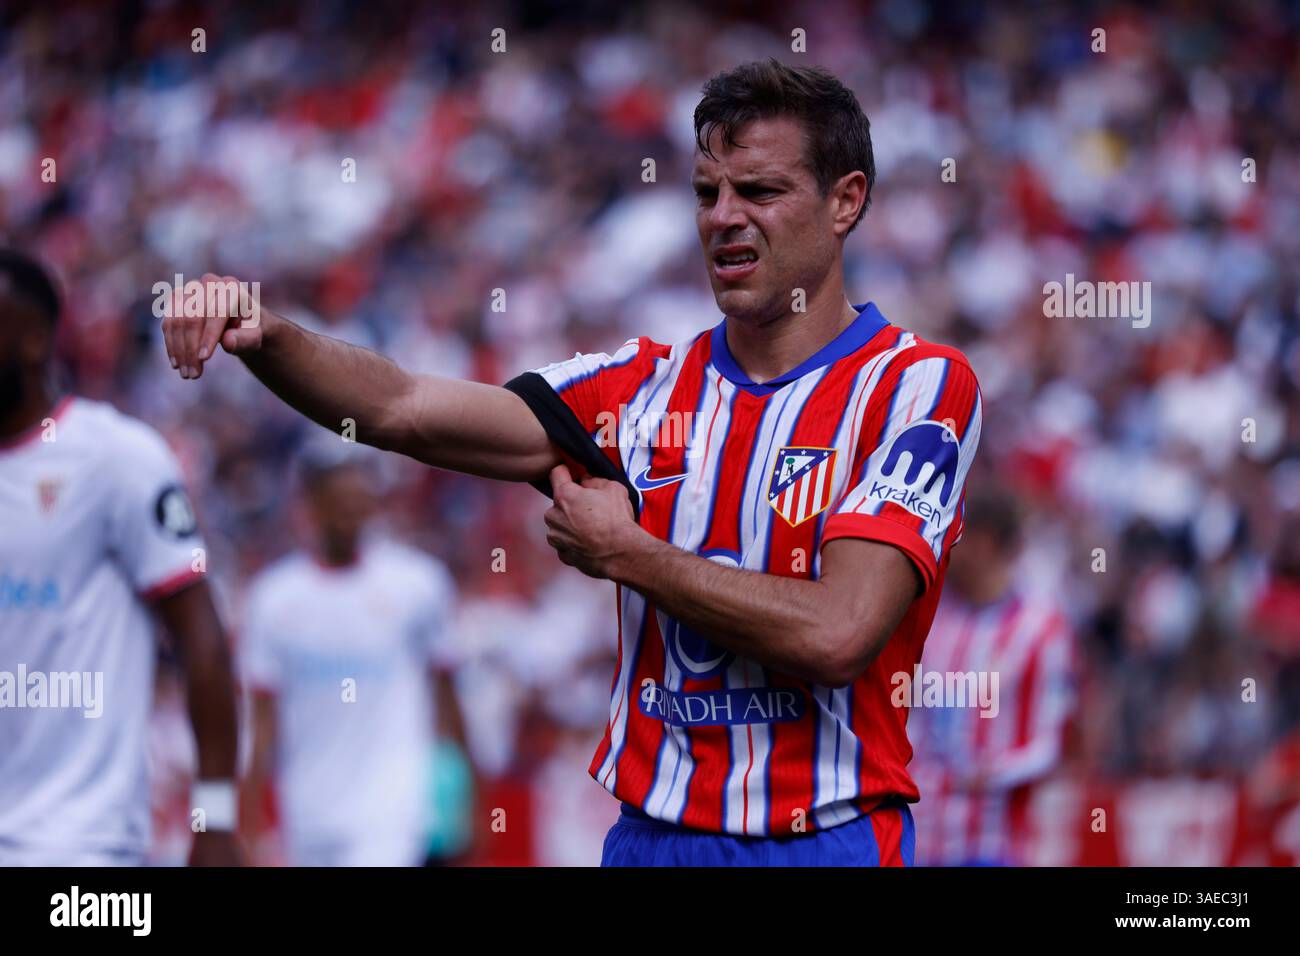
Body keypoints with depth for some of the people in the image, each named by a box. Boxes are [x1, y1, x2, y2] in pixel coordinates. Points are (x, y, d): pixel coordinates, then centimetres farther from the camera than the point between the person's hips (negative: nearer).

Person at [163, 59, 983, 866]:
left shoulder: (917, 385, -7)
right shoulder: (646, 384, 8)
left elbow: (836, 634, -19)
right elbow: (403, 412, -2)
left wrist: (624, 552, -8)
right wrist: (268, 337, -20)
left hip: (825, 843, -4)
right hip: (650, 836, 5)